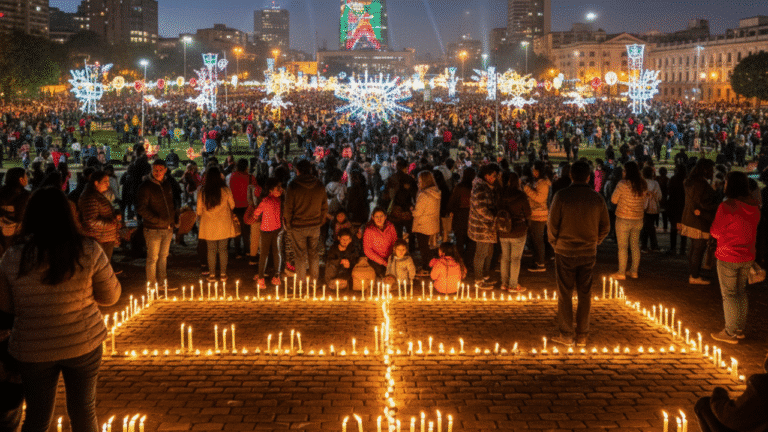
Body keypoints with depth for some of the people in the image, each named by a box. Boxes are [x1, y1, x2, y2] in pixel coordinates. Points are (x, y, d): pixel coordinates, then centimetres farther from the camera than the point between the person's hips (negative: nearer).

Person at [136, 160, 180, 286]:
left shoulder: (167, 184, 8)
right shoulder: (146, 187, -12)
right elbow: (141, 209, -17)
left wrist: (175, 217, 7)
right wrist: (157, 220, -22)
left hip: (168, 228, 6)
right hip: (153, 229, -6)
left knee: (163, 256, 17)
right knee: (153, 258, 1)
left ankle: (162, 280, 30)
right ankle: (152, 285, 12)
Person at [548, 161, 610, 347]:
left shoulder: (561, 196, -10)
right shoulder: (597, 198, -1)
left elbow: (552, 224, -9)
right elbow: (605, 227, 4)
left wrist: (555, 243, 7)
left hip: (565, 251, -2)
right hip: (588, 253, 3)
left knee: (565, 294, 6)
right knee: (584, 295, 10)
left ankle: (566, 335, 9)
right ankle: (582, 335, 15)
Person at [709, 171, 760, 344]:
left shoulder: (727, 206, -21)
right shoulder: (754, 206, 2)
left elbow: (716, 232, -13)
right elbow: (752, 230, 14)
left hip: (728, 257, -7)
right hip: (748, 256, 7)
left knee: (729, 294, 2)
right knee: (741, 292, 17)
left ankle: (730, 333, 8)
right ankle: (740, 329, 25)